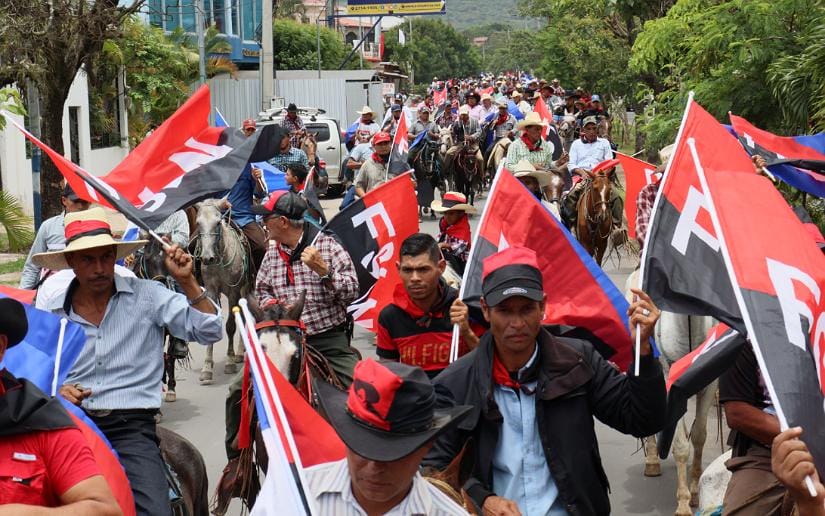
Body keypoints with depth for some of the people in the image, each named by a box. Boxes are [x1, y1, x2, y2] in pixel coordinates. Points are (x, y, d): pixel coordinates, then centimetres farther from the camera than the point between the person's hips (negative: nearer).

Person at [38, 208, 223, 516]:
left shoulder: (147, 296, 4)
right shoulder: (51, 313, 10)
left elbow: (210, 332, 0)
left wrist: (187, 281, -11)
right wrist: (56, 392, -1)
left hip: (131, 425, -2)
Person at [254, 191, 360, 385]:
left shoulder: (328, 245, -3)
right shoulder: (271, 254, 11)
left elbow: (352, 292, -7)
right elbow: (262, 289, 24)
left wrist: (323, 270, -20)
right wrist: (270, 303, 1)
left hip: (330, 340, -4)